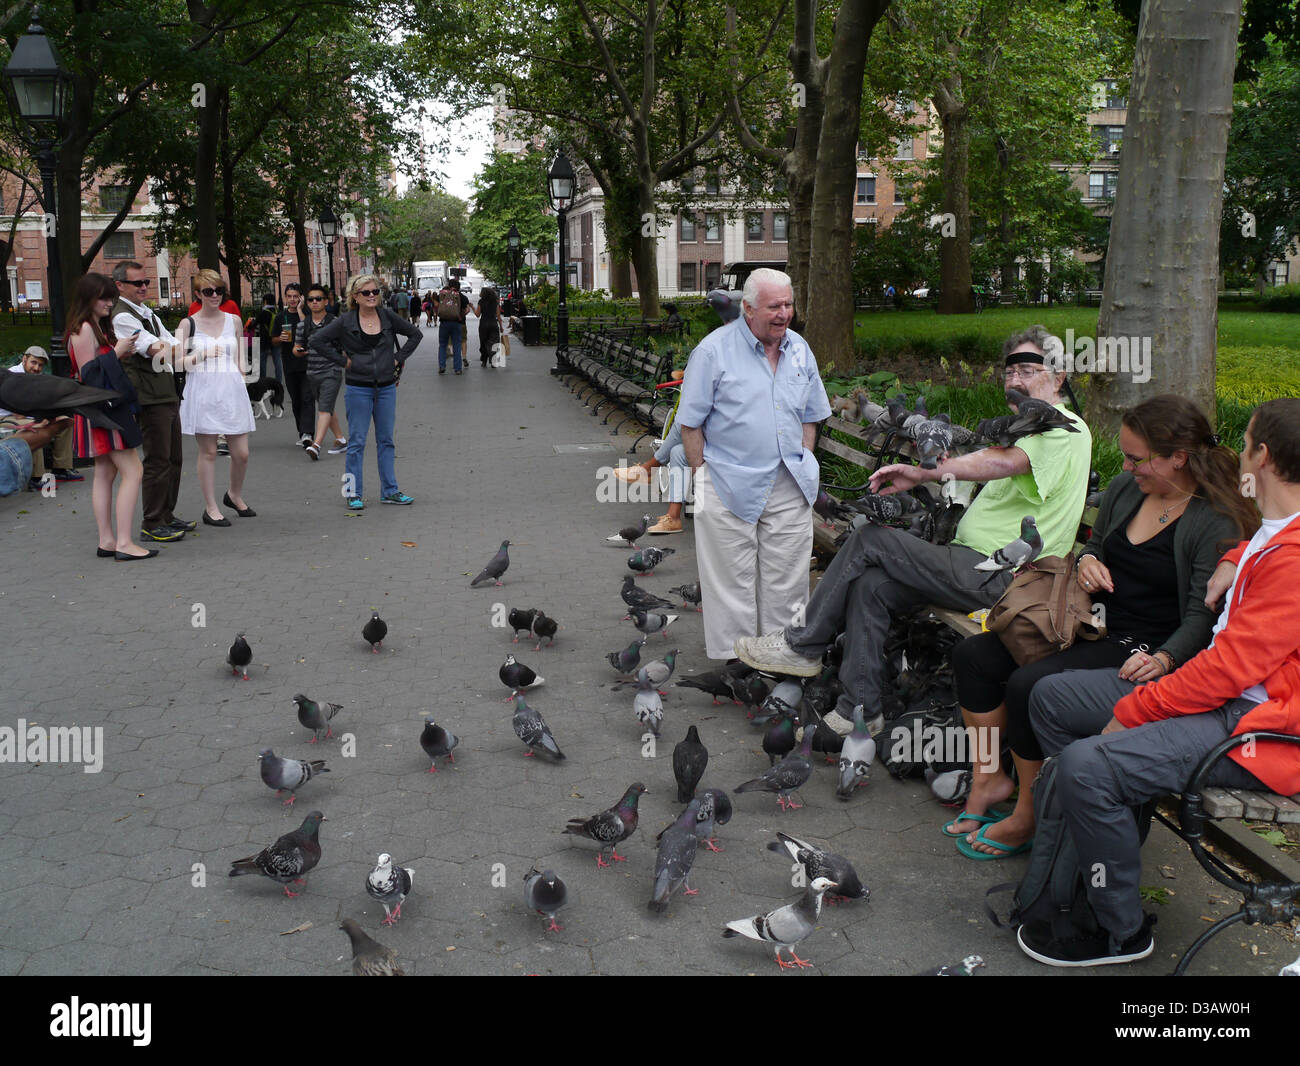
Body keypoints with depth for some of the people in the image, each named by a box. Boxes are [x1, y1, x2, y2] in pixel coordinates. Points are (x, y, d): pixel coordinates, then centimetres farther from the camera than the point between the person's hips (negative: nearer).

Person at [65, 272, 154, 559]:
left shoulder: (98, 326, 17)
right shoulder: (84, 329, -13)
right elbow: (88, 372, -19)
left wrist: (122, 351, 10)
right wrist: (116, 352, -15)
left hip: (110, 404, 11)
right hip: (102, 406, -11)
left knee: (105, 474, 11)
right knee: (132, 471, -12)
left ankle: (106, 541, 15)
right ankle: (124, 543, -13)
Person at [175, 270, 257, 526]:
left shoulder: (234, 320, 12)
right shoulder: (188, 324, 2)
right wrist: (202, 355, -17)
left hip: (232, 390, 3)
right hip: (202, 390, -3)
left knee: (241, 453, 1)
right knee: (208, 452, 0)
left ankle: (235, 495, 27)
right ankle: (210, 508, 10)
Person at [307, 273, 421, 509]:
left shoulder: (387, 317, 3)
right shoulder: (346, 322, -5)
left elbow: (415, 334, 15)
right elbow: (315, 341, -6)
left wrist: (399, 357, 5)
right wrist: (342, 360, -8)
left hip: (386, 387, 3)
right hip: (358, 389, -3)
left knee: (386, 440, 9)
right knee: (357, 442, 1)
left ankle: (389, 491, 17)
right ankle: (354, 493, 9)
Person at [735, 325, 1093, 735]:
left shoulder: (1064, 427, -10)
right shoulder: (1035, 429, 25)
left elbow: (1004, 462, -30)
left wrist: (924, 473, -33)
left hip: (997, 578, -9)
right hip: (978, 563, 9)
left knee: (870, 539, -14)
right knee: (870, 584, -10)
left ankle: (801, 646, -4)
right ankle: (860, 711, -6)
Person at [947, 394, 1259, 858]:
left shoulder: (1219, 523, -14)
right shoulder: (1125, 488, 7)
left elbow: (1203, 616, -16)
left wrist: (1164, 659, -33)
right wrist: (1086, 559, 1)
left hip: (1143, 648, -8)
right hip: (1092, 627, 8)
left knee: (1029, 684, -27)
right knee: (972, 654, -5)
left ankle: (1029, 816, -7)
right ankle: (989, 777, 6)